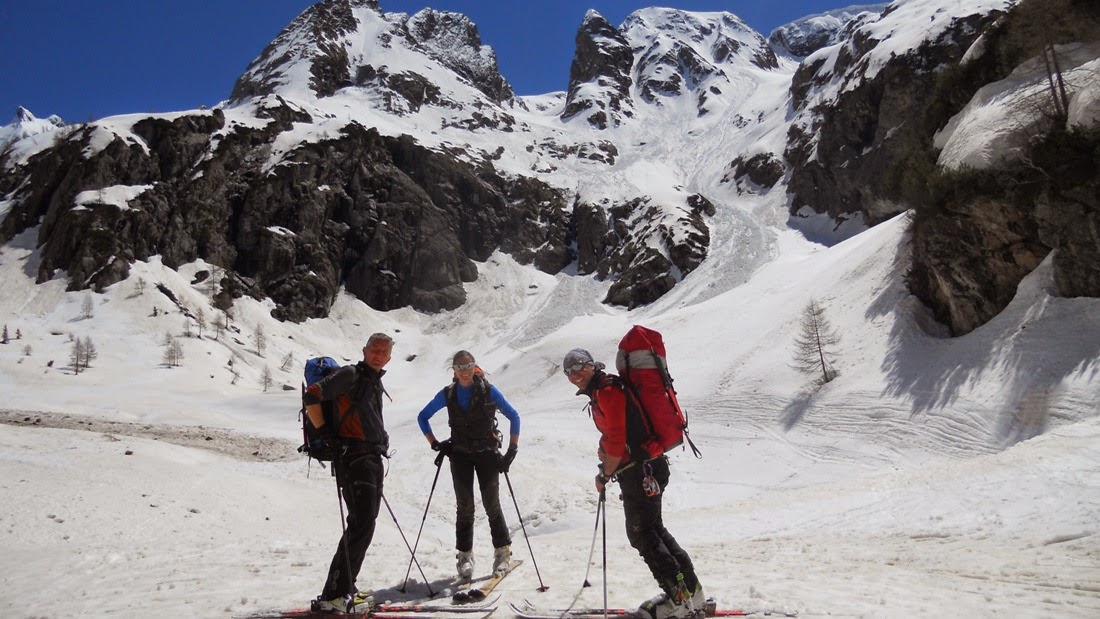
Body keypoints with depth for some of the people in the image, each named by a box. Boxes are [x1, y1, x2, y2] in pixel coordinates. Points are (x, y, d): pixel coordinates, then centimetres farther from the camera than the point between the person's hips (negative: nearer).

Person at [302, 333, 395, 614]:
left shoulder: (376, 384, 20)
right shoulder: (350, 375, -6)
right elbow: (311, 396, -13)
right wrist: (325, 432, -14)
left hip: (373, 460, 9)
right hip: (354, 458, -9)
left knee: (365, 525, 11)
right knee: (360, 525, -15)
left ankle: (344, 590, 20)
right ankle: (334, 595, -12)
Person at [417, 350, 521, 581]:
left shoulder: (489, 391, -6)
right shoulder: (447, 394, 2)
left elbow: (514, 417, -1)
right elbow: (422, 417, 14)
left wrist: (512, 450, -5)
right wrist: (435, 443, 4)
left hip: (487, 453, -2)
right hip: (460, 455, 2)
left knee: (491, 504, -2)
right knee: (464, 506, -1)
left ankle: (503, 552, 13)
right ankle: (464, 556, 10)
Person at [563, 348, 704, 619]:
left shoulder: (607, 391, -15)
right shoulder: (602, 390, 17)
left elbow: (617, 440, -19)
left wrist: (605, 474, -9)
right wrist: (604, 449, 11)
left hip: (640, 472, -10)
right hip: (645, 468, 10)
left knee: (643, 534, -3)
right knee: (653, 528, 17)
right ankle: (691, 591, 23)